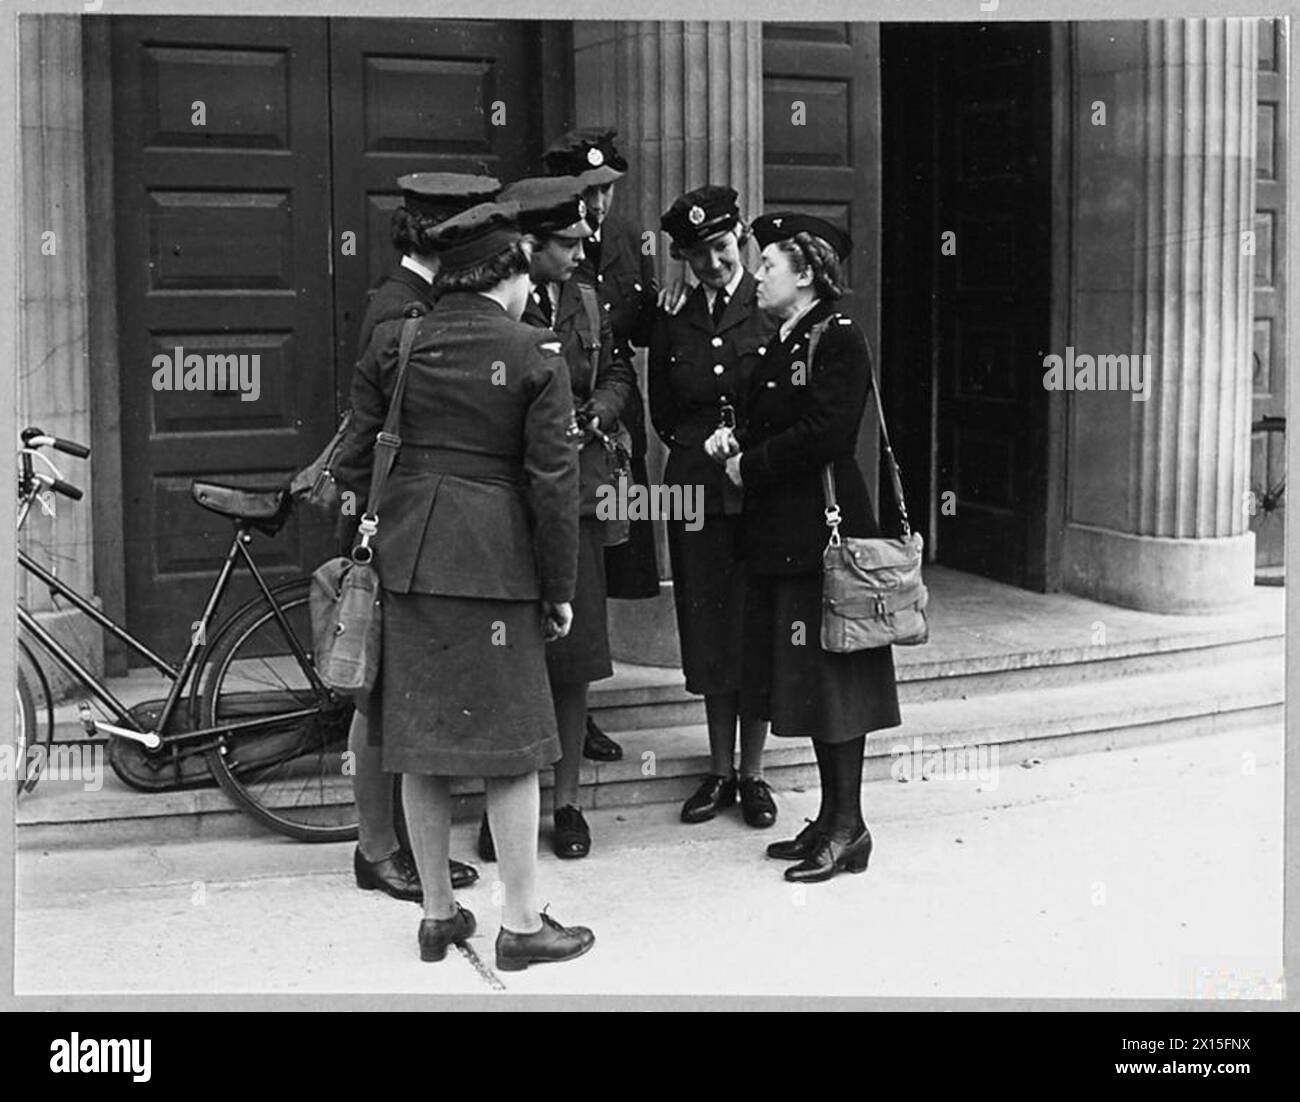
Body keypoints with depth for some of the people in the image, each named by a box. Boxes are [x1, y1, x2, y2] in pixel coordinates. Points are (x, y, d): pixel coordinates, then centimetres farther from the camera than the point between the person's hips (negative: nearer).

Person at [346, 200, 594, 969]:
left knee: (421, 738, 10)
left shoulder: (392, 344, 6)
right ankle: (522, 923, 9)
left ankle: (439, 914, 19)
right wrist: (560, 586, -1)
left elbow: (359, 452, 7)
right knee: (510, 741, 4)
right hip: (495, 558, -4)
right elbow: (553, 478, -7)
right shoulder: (536, 357, -5)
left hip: (406, 552, 4)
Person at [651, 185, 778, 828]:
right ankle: (720, 772, 19)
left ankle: (752, 775, 15)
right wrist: (704, 447, 4)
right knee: (708, 631, 8)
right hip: (698, 491, 3)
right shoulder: (671, 323, 9)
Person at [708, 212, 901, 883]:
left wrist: (751, 465, -13)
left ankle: (848, 829, 5)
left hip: (822, 530, -10)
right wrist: (735, 441, 0)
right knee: (802, 679, 13)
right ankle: (831, 820, 22)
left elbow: (824, 432, -21)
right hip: (778, 533, 10)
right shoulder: (782, 342, 17)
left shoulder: (838, 340, -12)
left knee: (830, 679, -4)